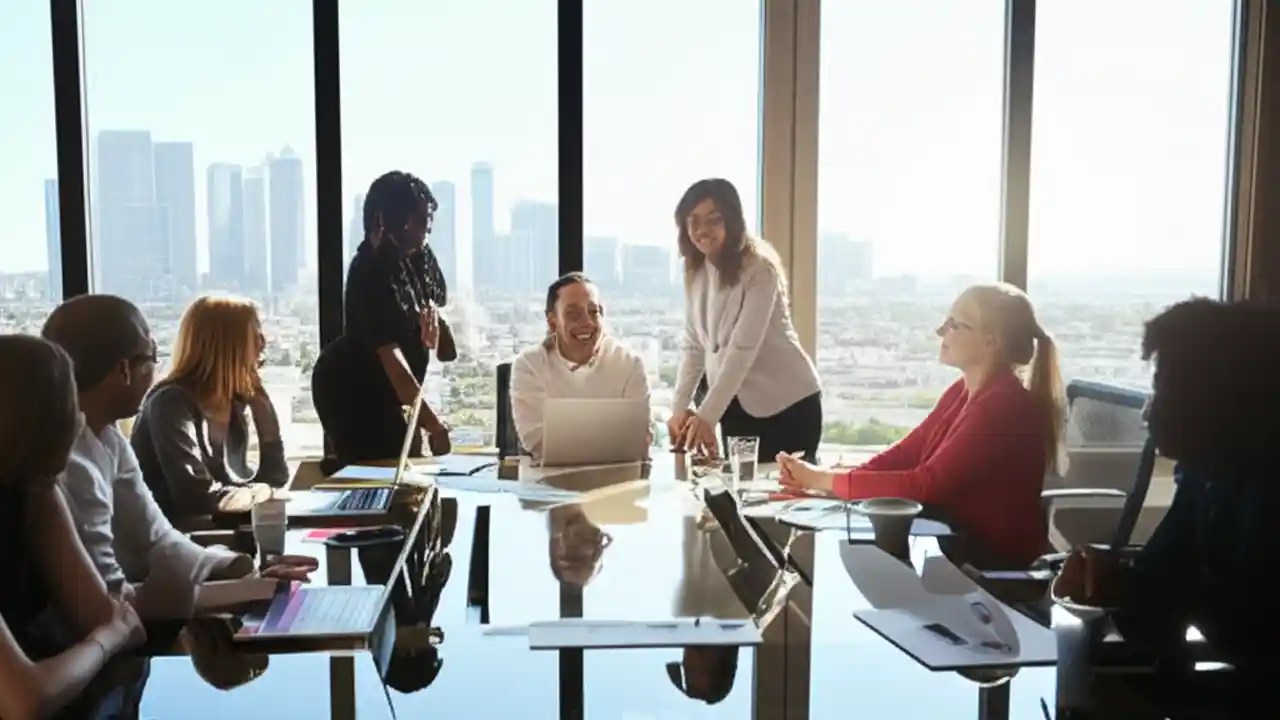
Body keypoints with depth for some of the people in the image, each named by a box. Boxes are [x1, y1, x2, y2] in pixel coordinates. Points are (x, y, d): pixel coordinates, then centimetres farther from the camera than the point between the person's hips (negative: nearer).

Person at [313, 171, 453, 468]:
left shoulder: (419, 255, -4)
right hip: (350, 390, -8)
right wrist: (432, 423, -40)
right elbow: (391, 356, -36)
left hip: (382, 389, 8)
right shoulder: (371, 272, -28)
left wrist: (432, 312, -17)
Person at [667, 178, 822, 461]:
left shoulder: (759, 268, -16)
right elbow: (693, 346, 5)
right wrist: (679, 408, -6)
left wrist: (707, 415, -29)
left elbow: (744, 347, -23)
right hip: (736, 405, 6)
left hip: (786, 403, -6)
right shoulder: (695, 272, 4)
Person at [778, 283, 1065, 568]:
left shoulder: (1005, 406, -23)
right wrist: (818, 479, -13)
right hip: (957, 537, 8)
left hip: (993, 557, -8)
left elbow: (926, 486, -28)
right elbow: (903, 455, 3)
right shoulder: (962, 392, 7)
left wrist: (826, 480, -24)